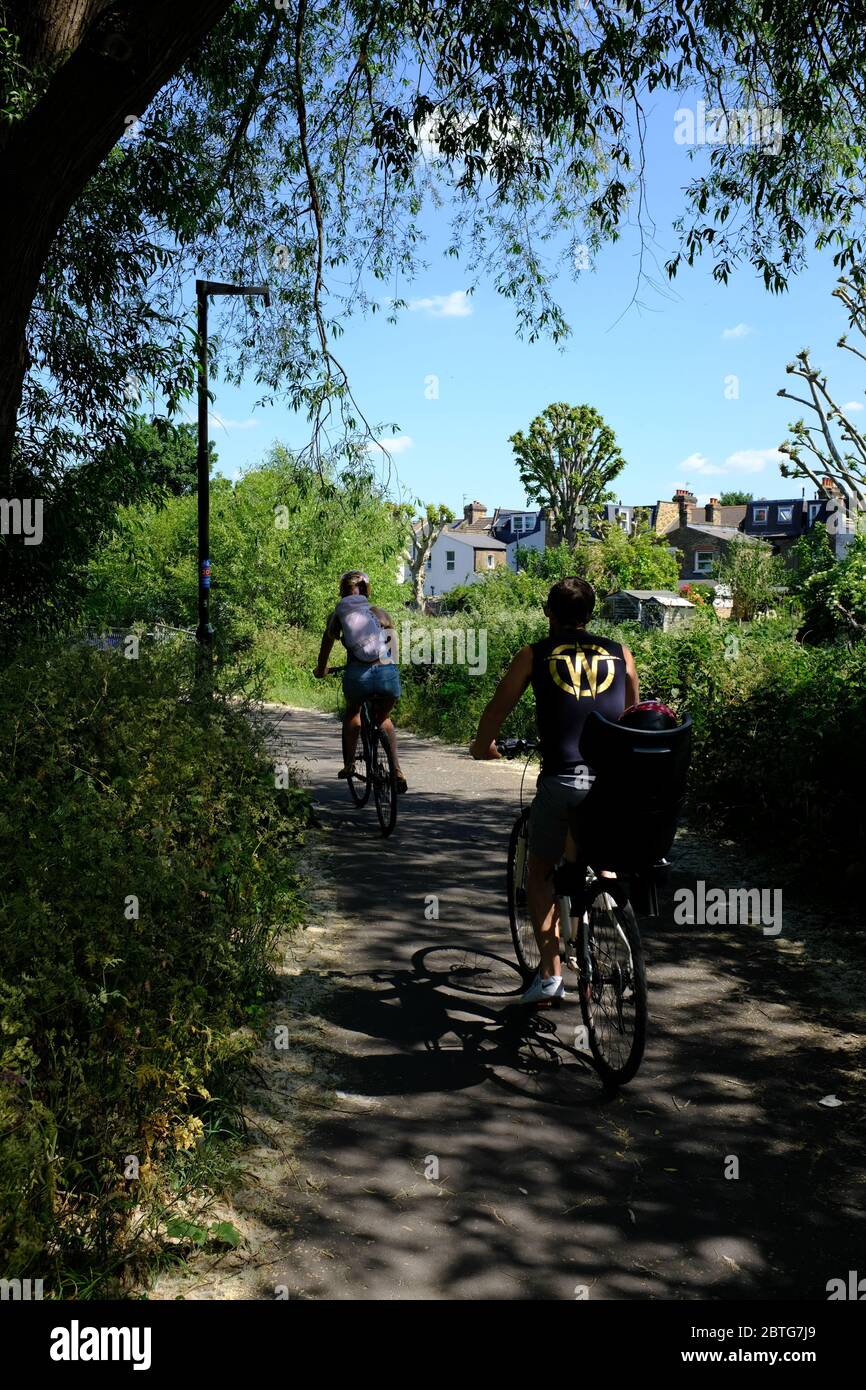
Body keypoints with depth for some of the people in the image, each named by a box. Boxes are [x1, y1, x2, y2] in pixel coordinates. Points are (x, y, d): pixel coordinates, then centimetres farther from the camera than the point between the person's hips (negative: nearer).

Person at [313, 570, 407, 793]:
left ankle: (349, 764, 24)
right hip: (388, 673, 2)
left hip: (358, 674, -2)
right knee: (383, 718, 28)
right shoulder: (382, 614, 21)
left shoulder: (337, 615, 16)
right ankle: (397, 771, 17)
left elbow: (326, 646, 27)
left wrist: (321, 670, 46)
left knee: (352, 712, 31)